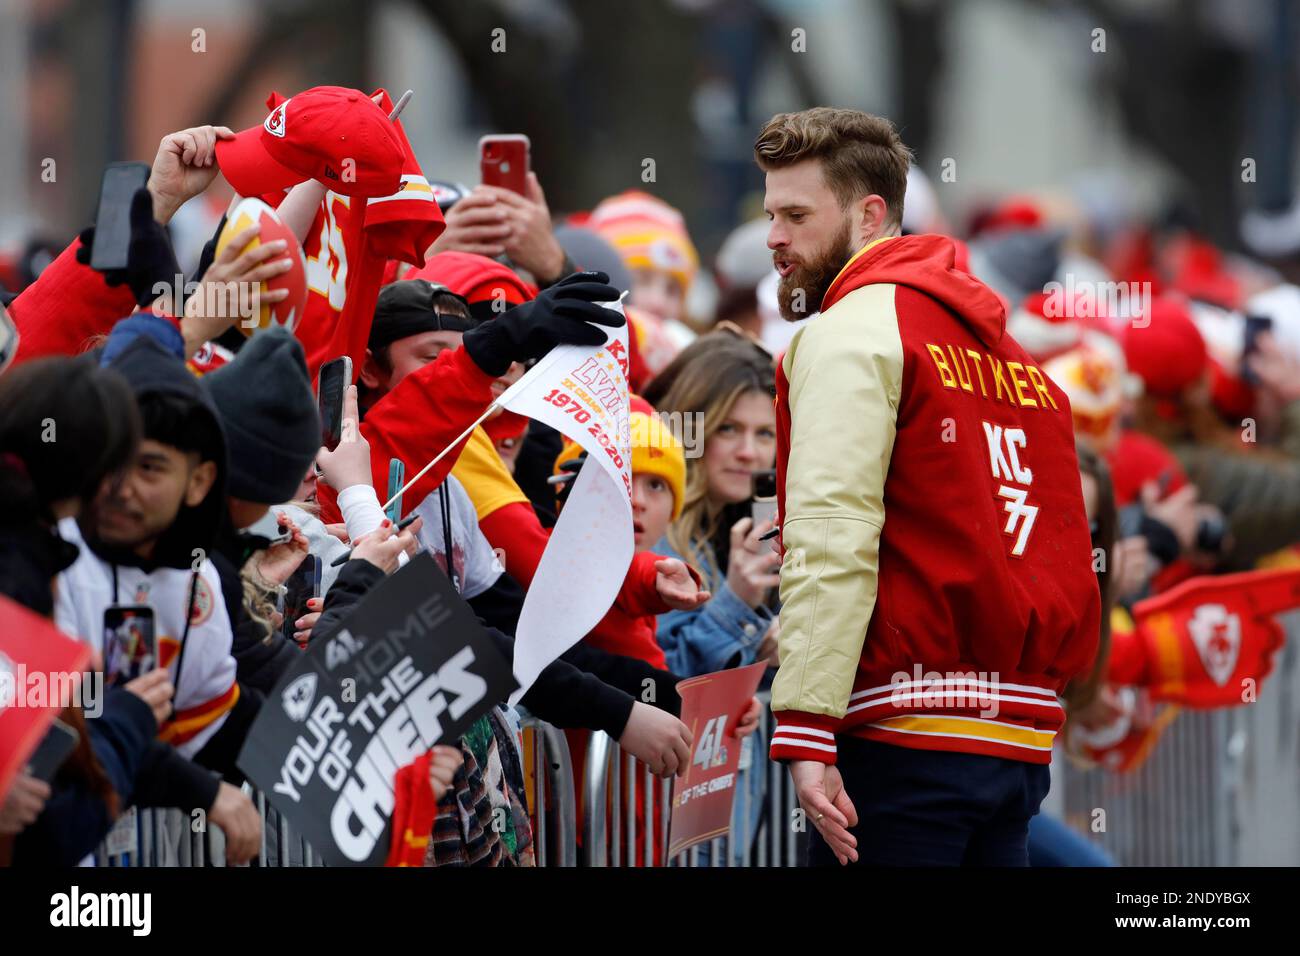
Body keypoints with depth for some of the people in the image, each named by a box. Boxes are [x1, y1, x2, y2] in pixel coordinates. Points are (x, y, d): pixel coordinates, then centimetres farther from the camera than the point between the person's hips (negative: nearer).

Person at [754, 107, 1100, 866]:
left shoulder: (852, 329, -3)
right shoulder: (1001, 343, 21)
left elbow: (831, 537, -15)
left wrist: (807, 732, -20)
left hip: (907, 726, -8)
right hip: (1023, 739, 8)